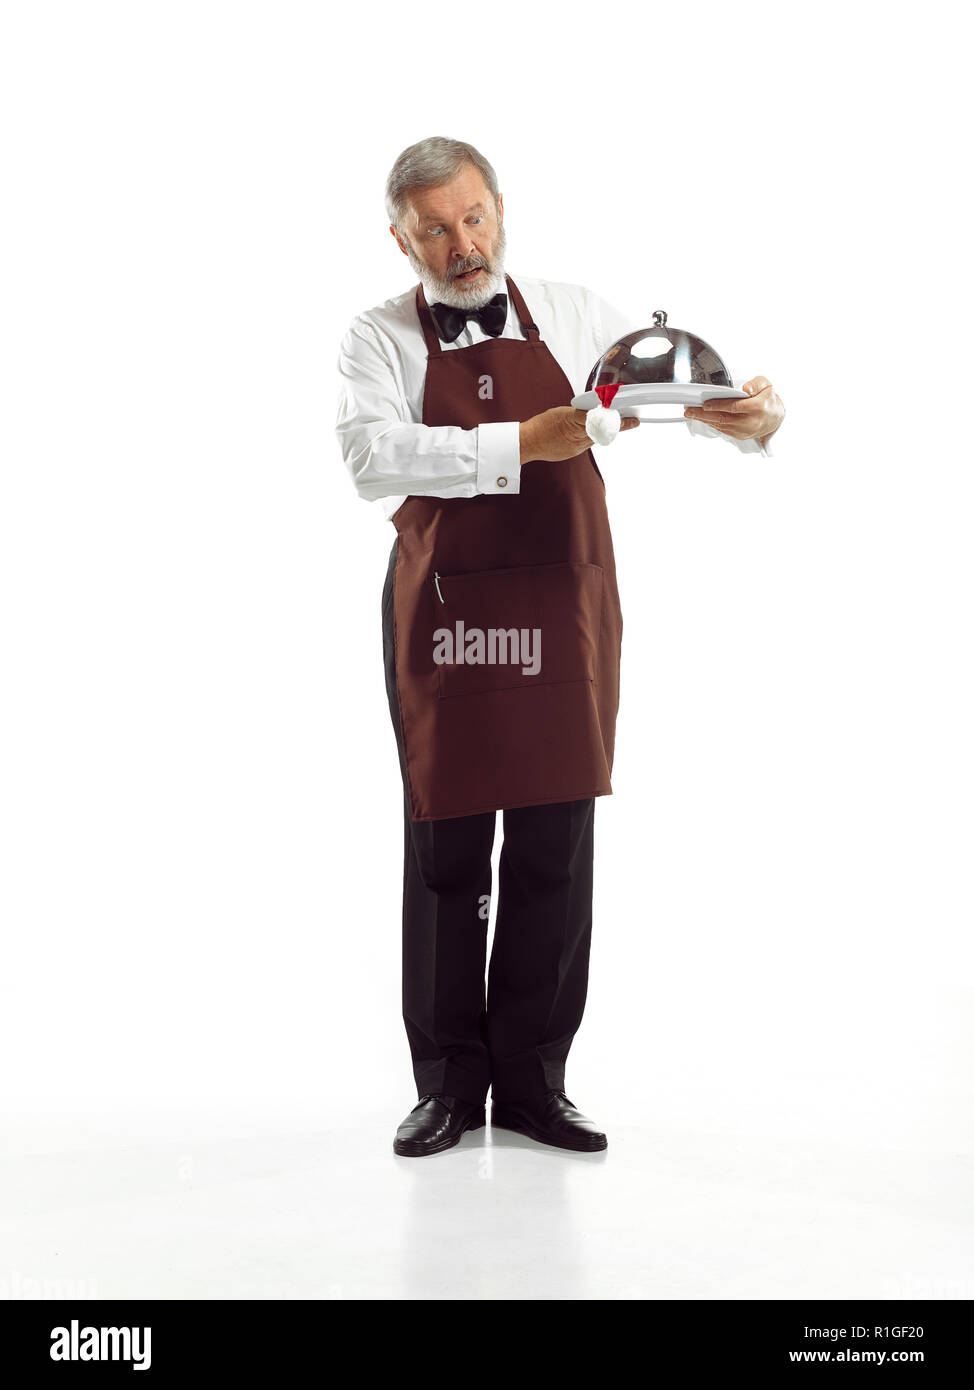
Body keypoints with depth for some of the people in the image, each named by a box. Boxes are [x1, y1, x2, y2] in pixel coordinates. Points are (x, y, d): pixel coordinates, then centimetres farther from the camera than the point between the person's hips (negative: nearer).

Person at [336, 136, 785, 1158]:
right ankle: (448, 1084, 17)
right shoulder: (380, 340, 1)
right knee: (445, 853, 4)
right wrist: (523, 444, -28)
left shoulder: (575, 318, 8)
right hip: (444, 619, -1)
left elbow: (684, 383, 5)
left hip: (565, 620, 2)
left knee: (555, 853, 5)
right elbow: (371, 457, -17)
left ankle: (533, 1081, 18)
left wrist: (751, 415, -19)